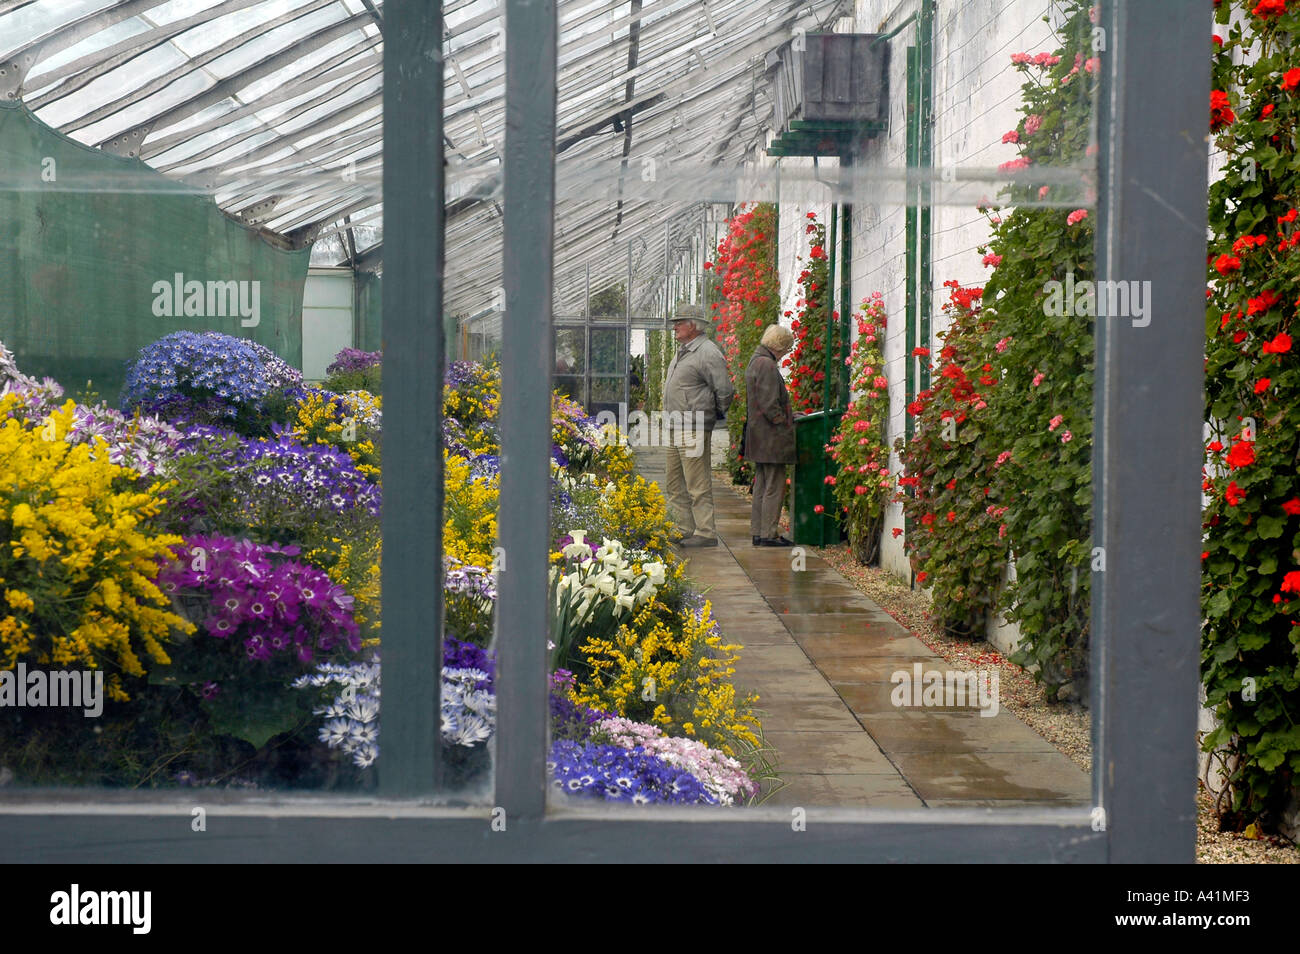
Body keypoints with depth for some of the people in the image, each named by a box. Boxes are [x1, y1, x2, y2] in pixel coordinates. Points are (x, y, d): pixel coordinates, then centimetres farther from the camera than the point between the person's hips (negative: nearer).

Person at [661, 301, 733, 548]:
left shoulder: (708, 353, -13)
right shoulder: (682, 352, 17)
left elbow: (725, 390, -14)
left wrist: (718, 414, 1)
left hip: (694, 430, -10)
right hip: (674, 429, 10)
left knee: (698, 486, -7)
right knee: (676, 485, 14)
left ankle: (706, 533, -3)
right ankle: (683, 530, 21)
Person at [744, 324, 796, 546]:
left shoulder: (755, 362, 16)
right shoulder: (767, 365, -16)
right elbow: (769, 405, -21)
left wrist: (789, 416, 20)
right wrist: (785, 423, -13)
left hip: (758, 437, 11)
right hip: (771, 437, -11)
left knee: (762, 485, 14)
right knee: (774, 486, -6)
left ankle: (759, 532, 18)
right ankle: (768, 533, -4)